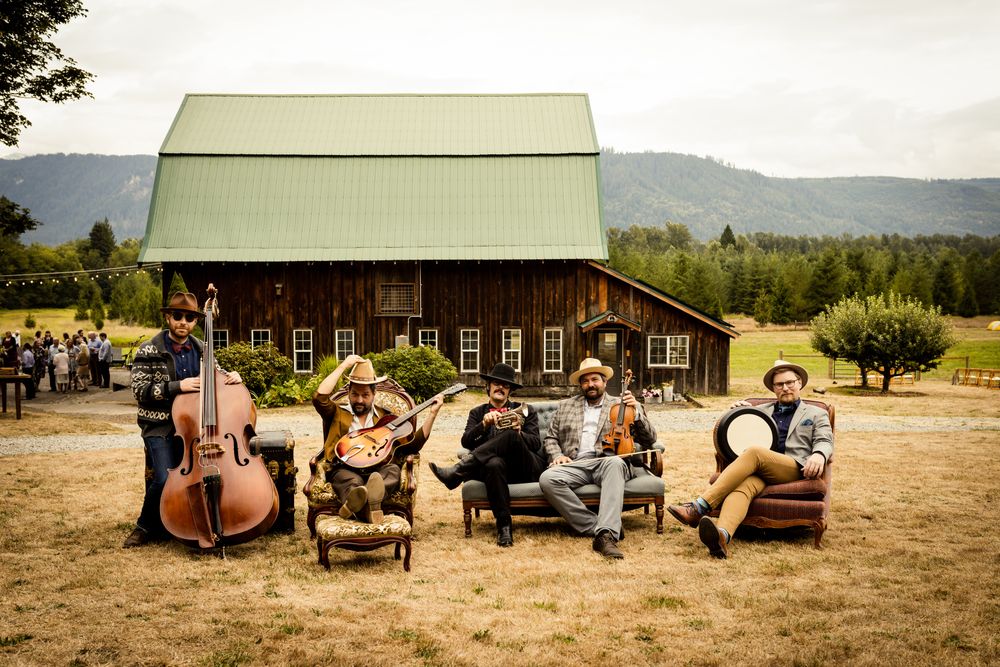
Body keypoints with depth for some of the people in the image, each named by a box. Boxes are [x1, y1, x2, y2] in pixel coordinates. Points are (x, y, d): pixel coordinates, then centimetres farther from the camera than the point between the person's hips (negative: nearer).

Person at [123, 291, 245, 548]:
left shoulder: (201, 349, 11)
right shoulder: (150, 350, -1)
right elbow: (140, 390, -8)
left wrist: (232, 377, -3)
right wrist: (177, 386, -20)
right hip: (160, 426, -3)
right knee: (165, 479, -21)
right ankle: (145, 528, 6)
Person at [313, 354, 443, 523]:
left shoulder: (384, 417, 23)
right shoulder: (337, 414, 18)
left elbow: (413, 442, 17)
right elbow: (319, 397, -3)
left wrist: (432, 414, 8)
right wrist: (344, 366, 1)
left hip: (377, 470, 2)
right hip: (345, 470, -2)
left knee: (393, 470, -31)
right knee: (353, 481, -35)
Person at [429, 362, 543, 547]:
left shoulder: (526, 411, 20)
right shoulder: (477, 413, 22)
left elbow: (536, 444, 7)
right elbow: (466, 442, 5)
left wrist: (518, 432, -14)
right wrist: (484, 424, -13)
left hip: (527, 469, 0)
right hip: (500, 466, 0)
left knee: (509, 435, -33)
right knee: (494, 463, -40)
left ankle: (456, 473, -36)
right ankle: (504, 526, -33)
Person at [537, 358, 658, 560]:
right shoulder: (566, 406, 25)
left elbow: (650, 439, 13)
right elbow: (550, 438, 23)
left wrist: (636, 412, -3)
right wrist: (558, 455, 2)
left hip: (609, 462, -2)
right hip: (576, 465, 2)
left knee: (615, 463, -39)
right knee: (547, 478, -30)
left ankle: (606, 534, -48)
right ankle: (599, 528, -29)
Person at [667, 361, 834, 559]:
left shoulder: (816, 414, 24)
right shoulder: (762, 410, 32)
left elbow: (825, 441, 7)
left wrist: (818, 455, -17)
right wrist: (738, 412, 11)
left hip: (795, 469, -3)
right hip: (759, 469, 3)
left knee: (754, 452, -33)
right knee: (744, 485, -34)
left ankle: (699, 507, -42)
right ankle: (722, 536, -62)